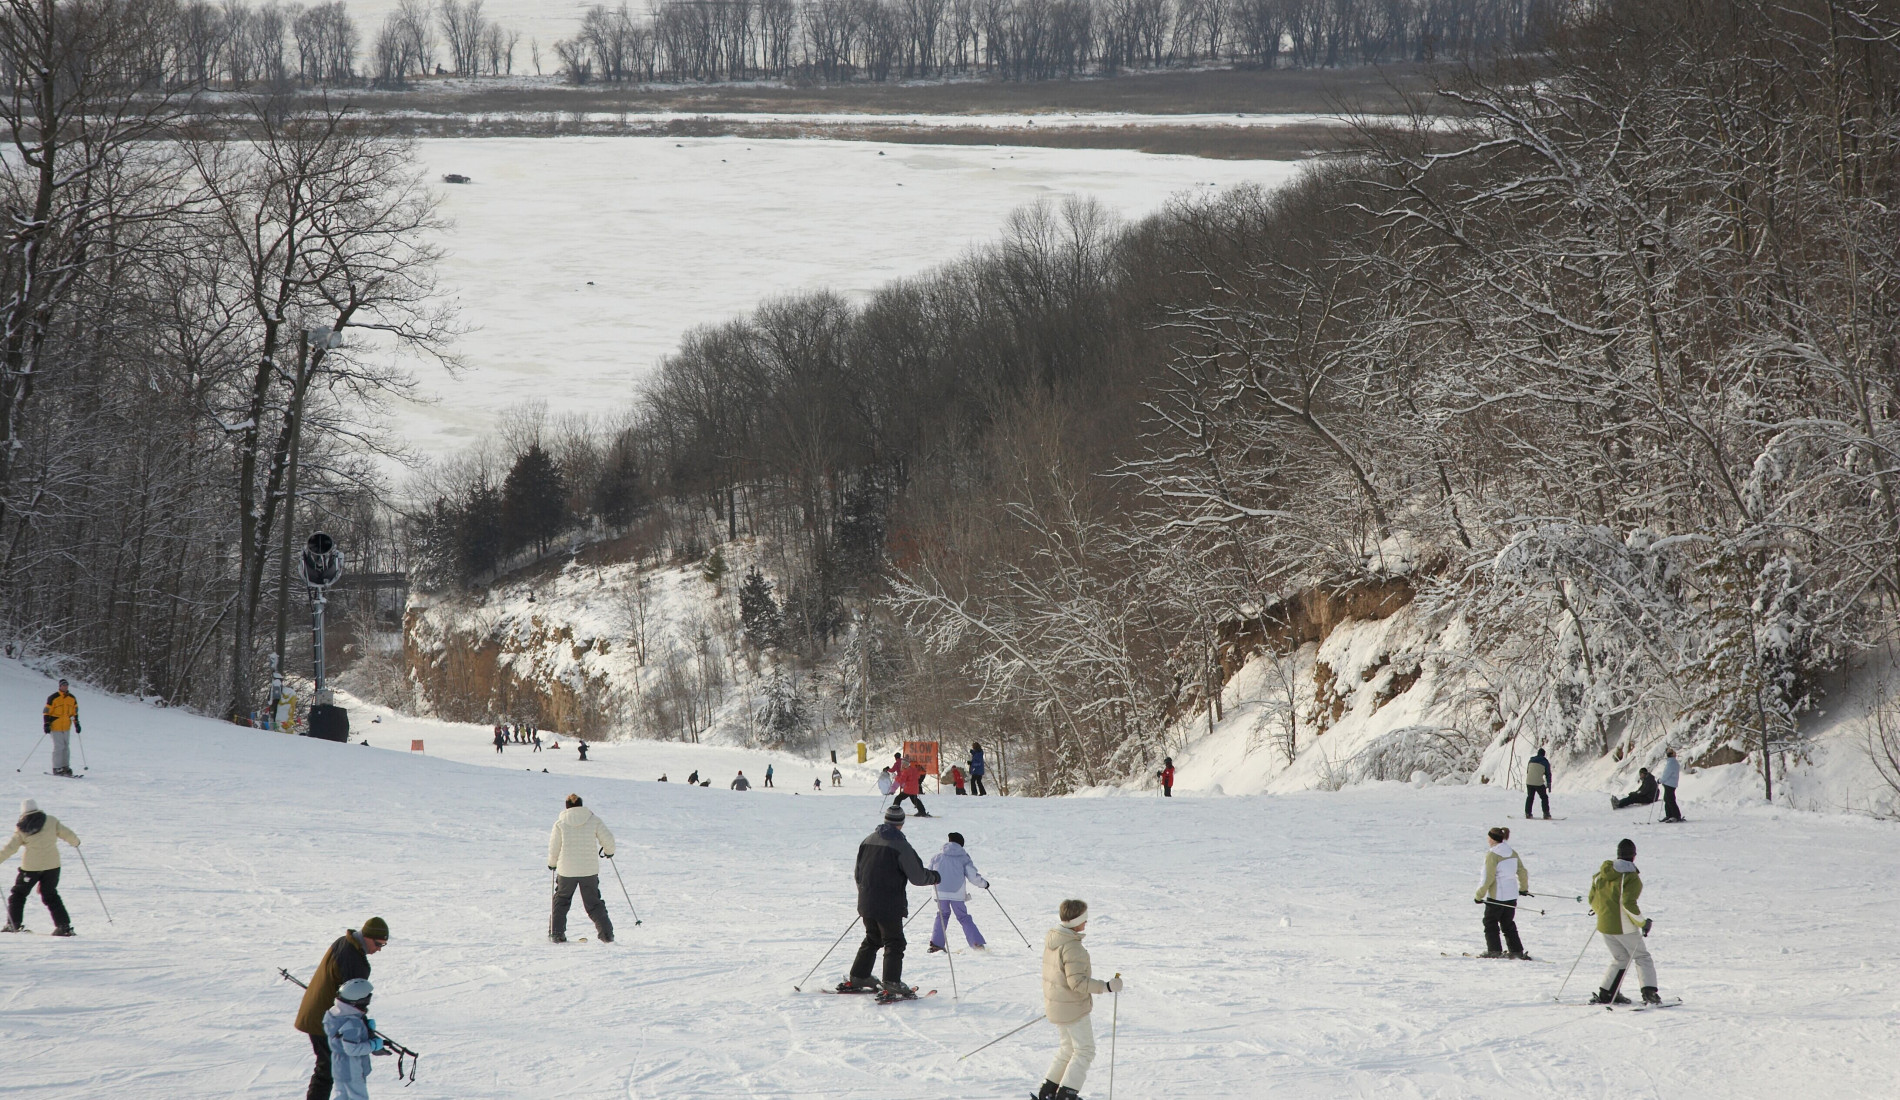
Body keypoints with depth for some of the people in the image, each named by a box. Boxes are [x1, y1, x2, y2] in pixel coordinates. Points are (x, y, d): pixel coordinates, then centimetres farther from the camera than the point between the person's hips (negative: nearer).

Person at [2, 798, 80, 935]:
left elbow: (10, 848, -5)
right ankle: (64, 926, 5)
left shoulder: (22, 829, -2)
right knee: (50, 895, 14)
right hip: (52, 864, 2)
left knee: (18, 894, 15)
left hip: (30, 866, -2)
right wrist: (76, 842, 22)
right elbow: (67, 834, 2)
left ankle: (13, 925, 11)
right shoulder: (51, 821, -1)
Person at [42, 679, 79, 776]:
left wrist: (77, 724, 17)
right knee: (59, 747, -8)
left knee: (66, 747, 7)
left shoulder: (72, 699, 8)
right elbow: (46, 712, -7)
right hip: (55, 727, -5)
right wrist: (46, 725, -13)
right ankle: (57, 768, -3)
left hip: (66, 727, 5)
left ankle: (65, 766, 14)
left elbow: (75, 712, 19)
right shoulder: (53, 698, -8)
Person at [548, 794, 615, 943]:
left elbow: (554, 847, 3)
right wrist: (609, 852, 22)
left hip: (566, 870, -1)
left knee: (561, 900, 17)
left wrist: (552, 863, 21)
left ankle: (556, 933, 11)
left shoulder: (560, 823, 0)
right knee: (593, 903, 10)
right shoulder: (594, 820, 1)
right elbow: (607, 840, 0)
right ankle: (606, 933, 2)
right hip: (590, 870, 1)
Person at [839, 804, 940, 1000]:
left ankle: (857, 979, 24)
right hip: (889, 906, -7)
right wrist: (934, 877, 7)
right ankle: (891, 985, -11)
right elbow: (917, 876, -13)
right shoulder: (900, 845, -13)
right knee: (894, 943, -2)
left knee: (872, 940, 21)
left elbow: (857, 874, 17)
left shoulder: (868, 841, 8)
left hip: (866, 904, 7)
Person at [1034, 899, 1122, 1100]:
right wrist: (1106, 986, -27)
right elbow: (1077, 982, -29)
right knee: (1085, 1051, 4)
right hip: (1073, 1008, -9)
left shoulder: (1051, 938, 3)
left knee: (1069, 1048, 23)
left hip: (1054, 1005, 9)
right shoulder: (1073, 948, -26)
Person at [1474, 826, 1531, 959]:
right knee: (1508, 924, 17)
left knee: (1490, 923, 7)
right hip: (1512, 895, 7)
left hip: (1497, 896, -7)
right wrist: (1524, 888, 28)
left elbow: (1488, 878, -17)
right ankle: (1517, 951, 14)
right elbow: (1522, 872, 12)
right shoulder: (1512, 852, 5)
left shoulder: (1492, 855, -16)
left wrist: (1479, 895, -9)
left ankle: (1494, 950, 2)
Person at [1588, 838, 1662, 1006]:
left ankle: (1606, 994, 18)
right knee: (1642, 958, 8)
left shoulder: (1601, 873, 5)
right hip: (1624, 927, -6)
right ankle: (1649, 993, -6)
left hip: (1604, 926, 6)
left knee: (1620, 959, 22)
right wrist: (1643, 923, -12)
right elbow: (1629, 904, -23)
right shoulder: (1631, 878, -16)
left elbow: (1592, 899, 10)